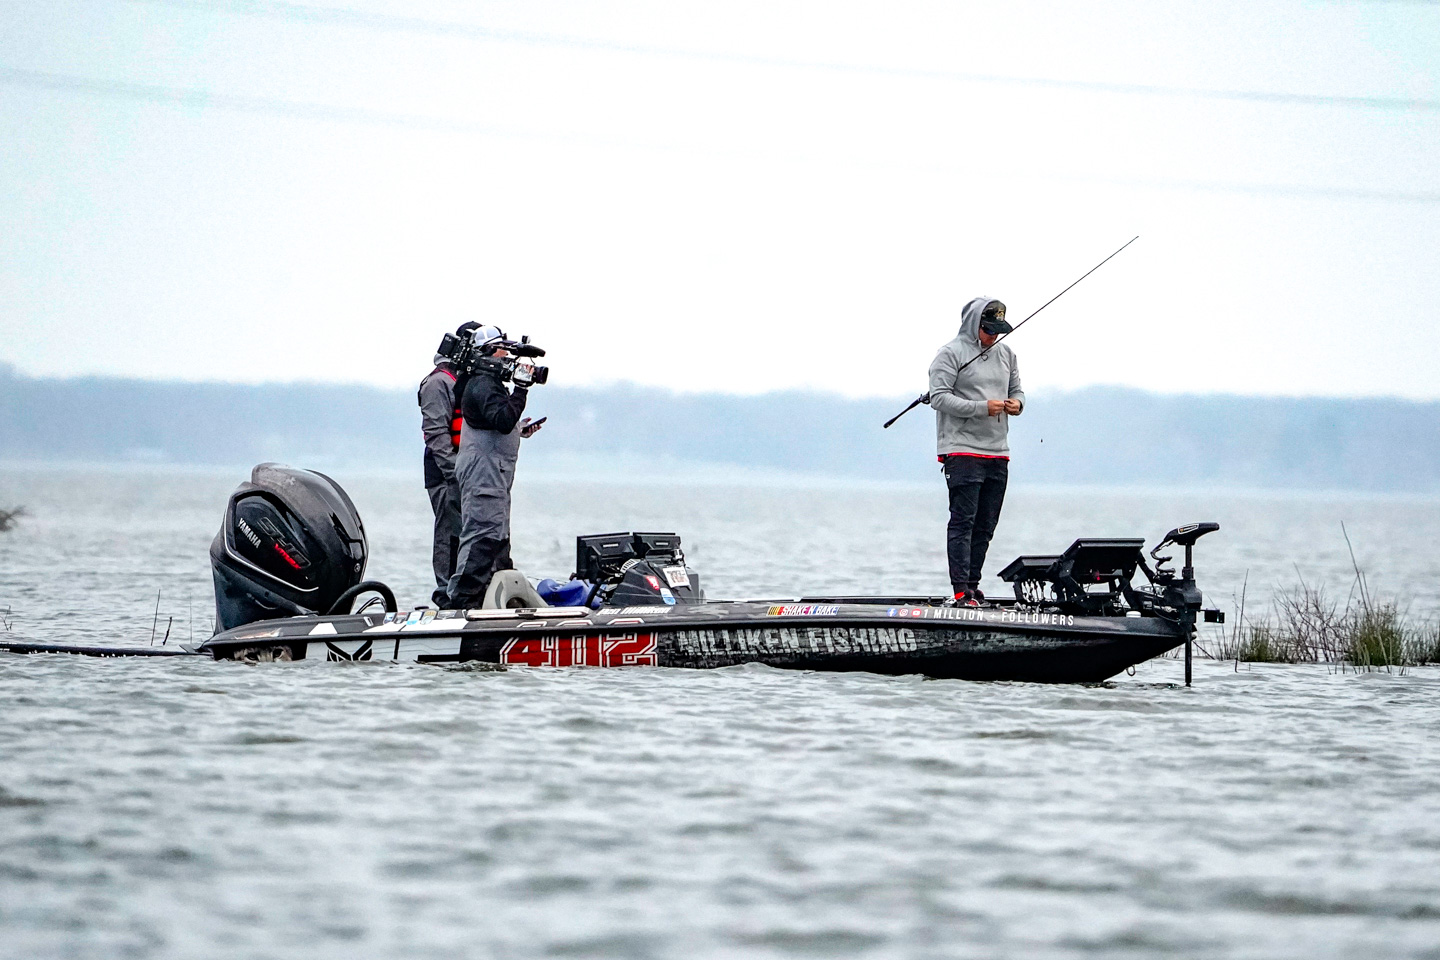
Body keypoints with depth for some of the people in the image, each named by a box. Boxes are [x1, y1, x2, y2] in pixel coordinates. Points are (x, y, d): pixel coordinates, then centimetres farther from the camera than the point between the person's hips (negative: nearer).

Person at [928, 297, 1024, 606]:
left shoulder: (1006, 354, 16)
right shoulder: (951, 354, -4)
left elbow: (1017, 390, 24)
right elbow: (939, 397, -12)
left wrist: (1017, 403, -1)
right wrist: (982, 408, -19)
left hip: (998, 453, 7)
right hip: (962, 450, -7)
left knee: (985, 526, 8)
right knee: (963, 522, -11)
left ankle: (973, 584, 15)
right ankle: (960, 590, -13)